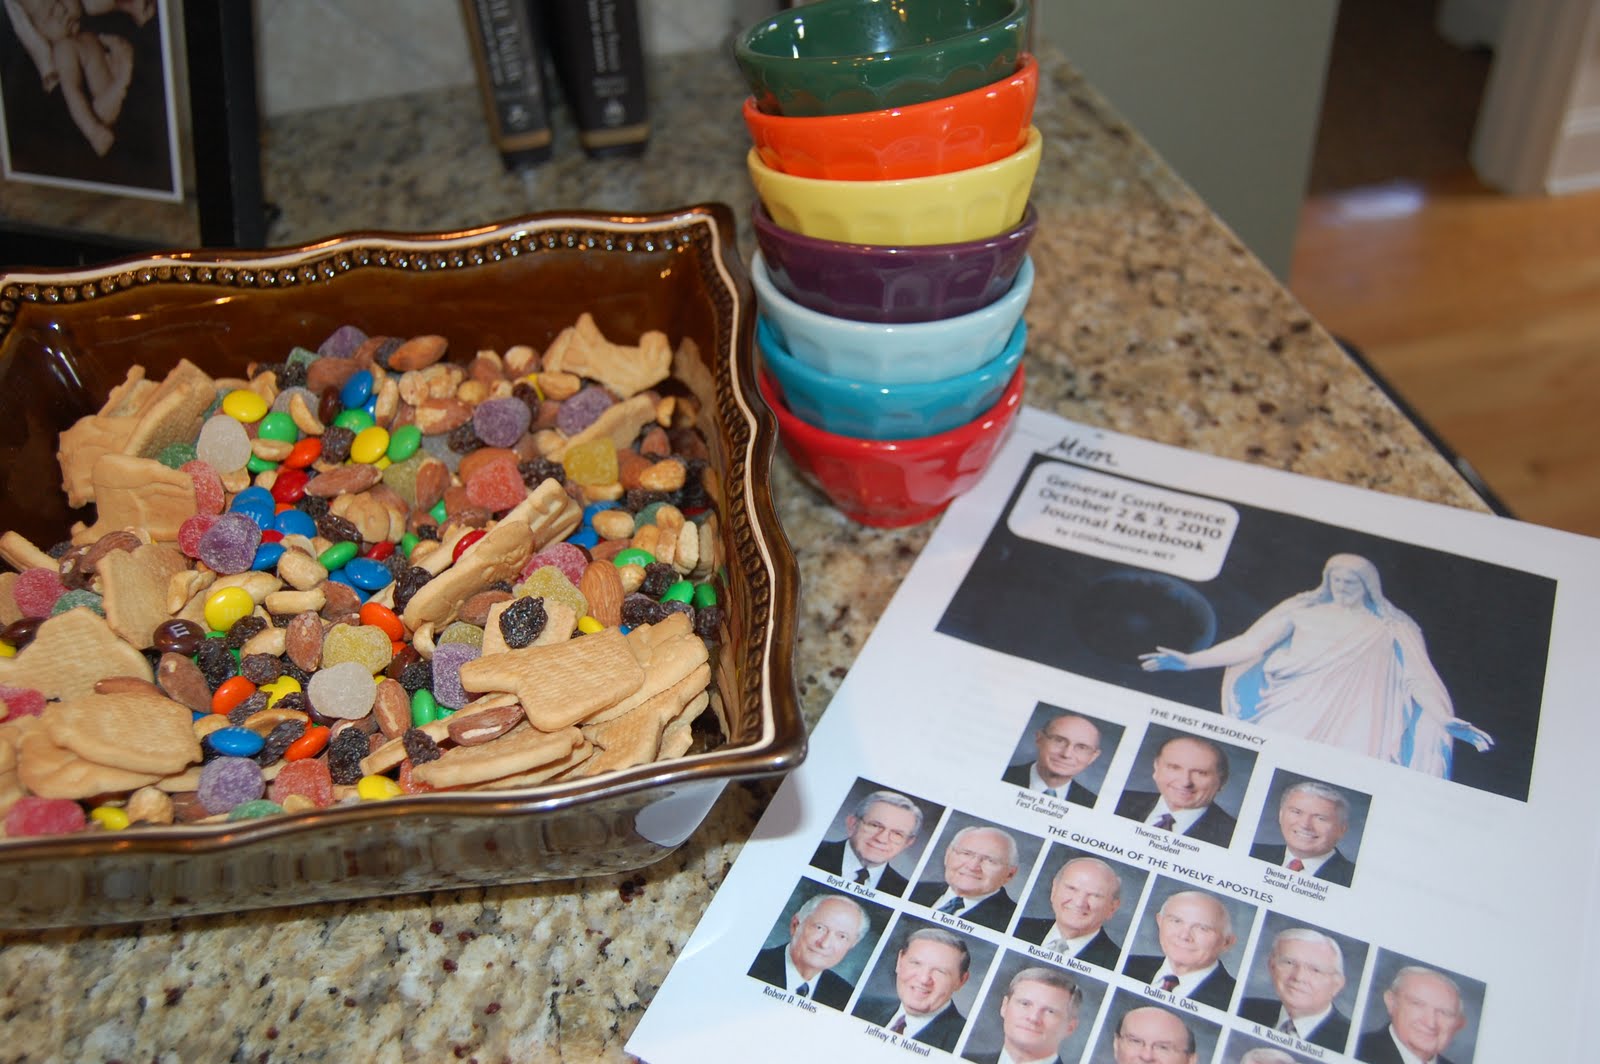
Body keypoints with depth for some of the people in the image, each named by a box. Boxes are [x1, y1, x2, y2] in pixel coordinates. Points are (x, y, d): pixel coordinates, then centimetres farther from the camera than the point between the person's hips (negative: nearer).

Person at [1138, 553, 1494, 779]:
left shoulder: (1390, 629, 9)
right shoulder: (1305, 609, 12)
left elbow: (1419, 677, -1)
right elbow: (1249, 645, 9)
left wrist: (1446, 720, -19)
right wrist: (1191, 661, 2)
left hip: (1350, 729, -2)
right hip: (1289, 721, 2)